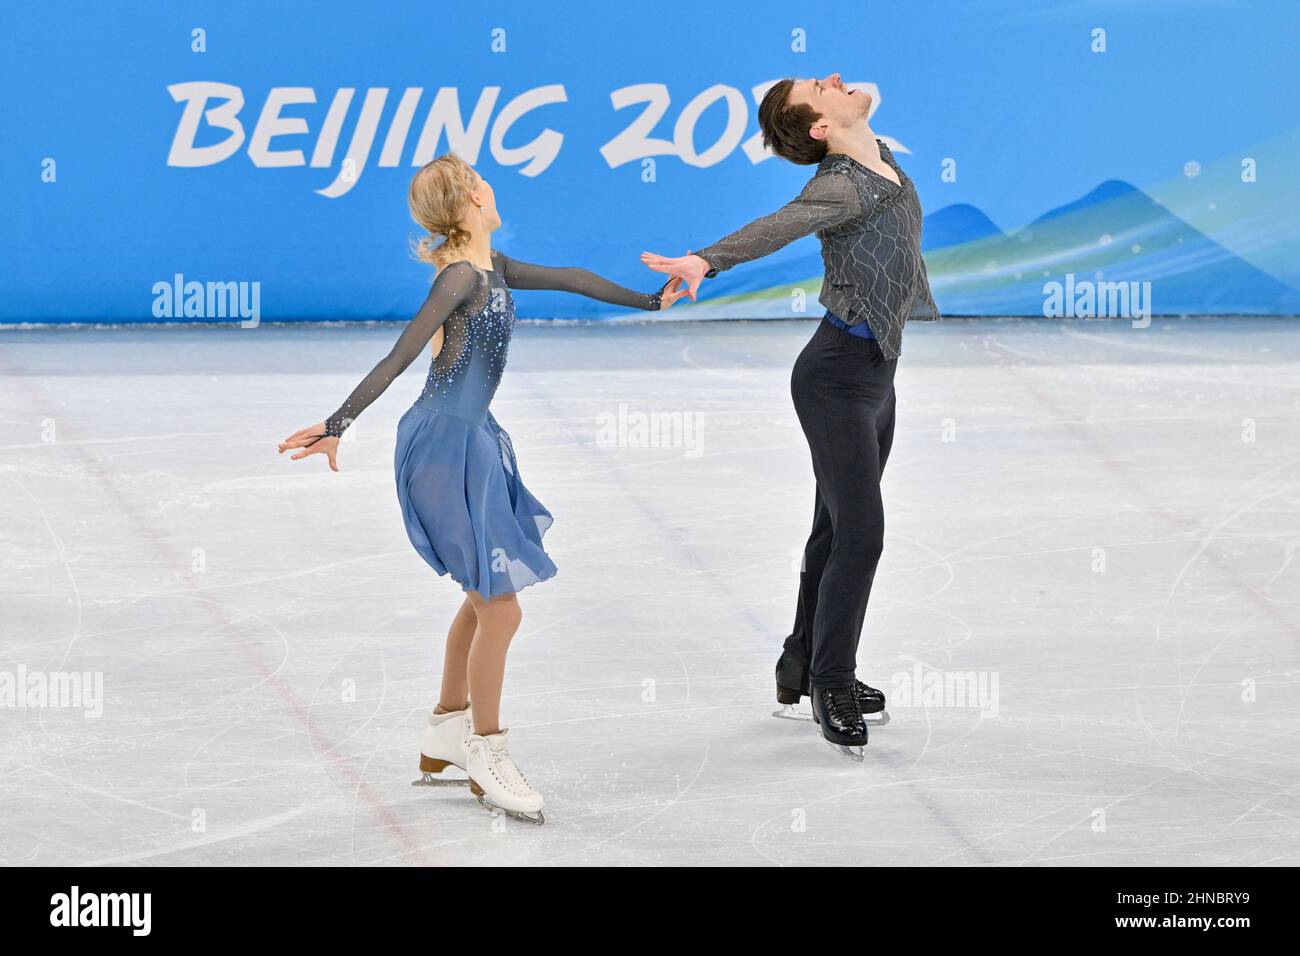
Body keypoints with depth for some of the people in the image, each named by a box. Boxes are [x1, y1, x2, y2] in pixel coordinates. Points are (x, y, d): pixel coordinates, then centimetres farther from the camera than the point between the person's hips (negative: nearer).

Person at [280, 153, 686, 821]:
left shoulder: (491, 266, 8)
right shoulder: (462, 276, -19)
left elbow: (569, 280, 23)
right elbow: (399, 358, -27)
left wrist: (648, 302, 34)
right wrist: (338, 425, -33)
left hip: (470, 439, 10)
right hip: (444, 445, -10)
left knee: (486, 595, 21)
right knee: (500, 607, -5)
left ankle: (447, 730, 35)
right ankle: (486, 751, 10)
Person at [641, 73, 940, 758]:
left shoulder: (880, 160, 5)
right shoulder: (840, 187, -23)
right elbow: (774, 227, -41)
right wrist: (705, 261, -57)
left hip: (875, 369, 9)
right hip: (839, 373, -9)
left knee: (838, 528, 17)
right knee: (859, 533, -9)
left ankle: (803, 667, 29)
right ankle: (830, 687, 2)